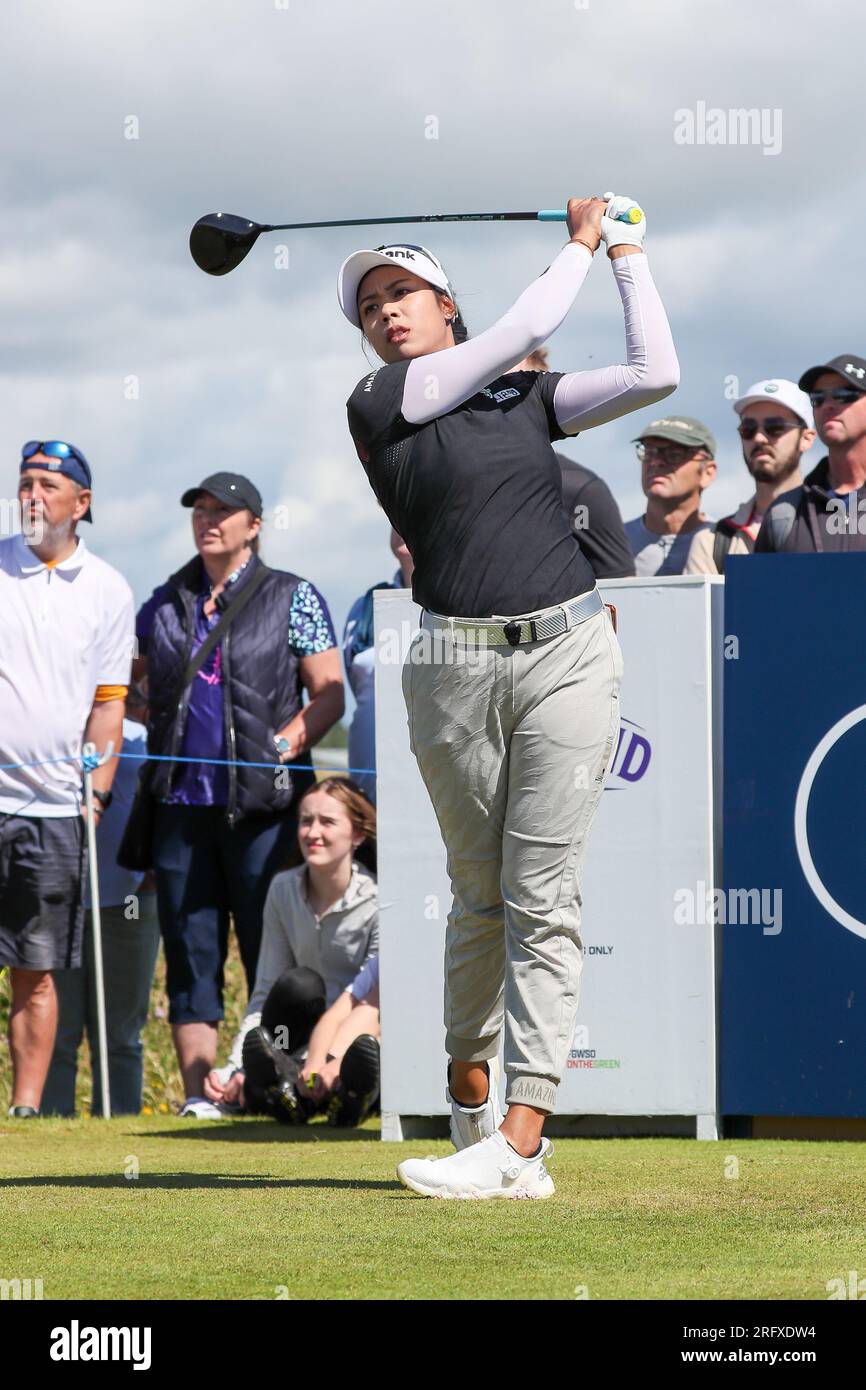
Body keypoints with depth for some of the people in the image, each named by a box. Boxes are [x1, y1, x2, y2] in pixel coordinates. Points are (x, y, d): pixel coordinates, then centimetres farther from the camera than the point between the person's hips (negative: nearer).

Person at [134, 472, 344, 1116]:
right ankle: (196, 1097, 5)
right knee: (190, 950, 3)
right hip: (182, 802, 4)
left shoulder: (292, 598, 3)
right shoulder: (167, 603, 14)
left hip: (263, 804, -4)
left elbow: (330, 694, 0)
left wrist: (287, 744, -14)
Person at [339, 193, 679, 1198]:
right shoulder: (379, 401, 1)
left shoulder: (527, 396, 14)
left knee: (542, 898, -7)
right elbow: (523, 330, -1)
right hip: (456, 664, -1)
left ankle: (518, 1149, -14)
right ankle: (469, 1103, 27)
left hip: (569, 652, 1)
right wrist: (580, 244, 13)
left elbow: (655, 373, 7)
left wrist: (627, 256, 13)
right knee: (481, 897, 7)